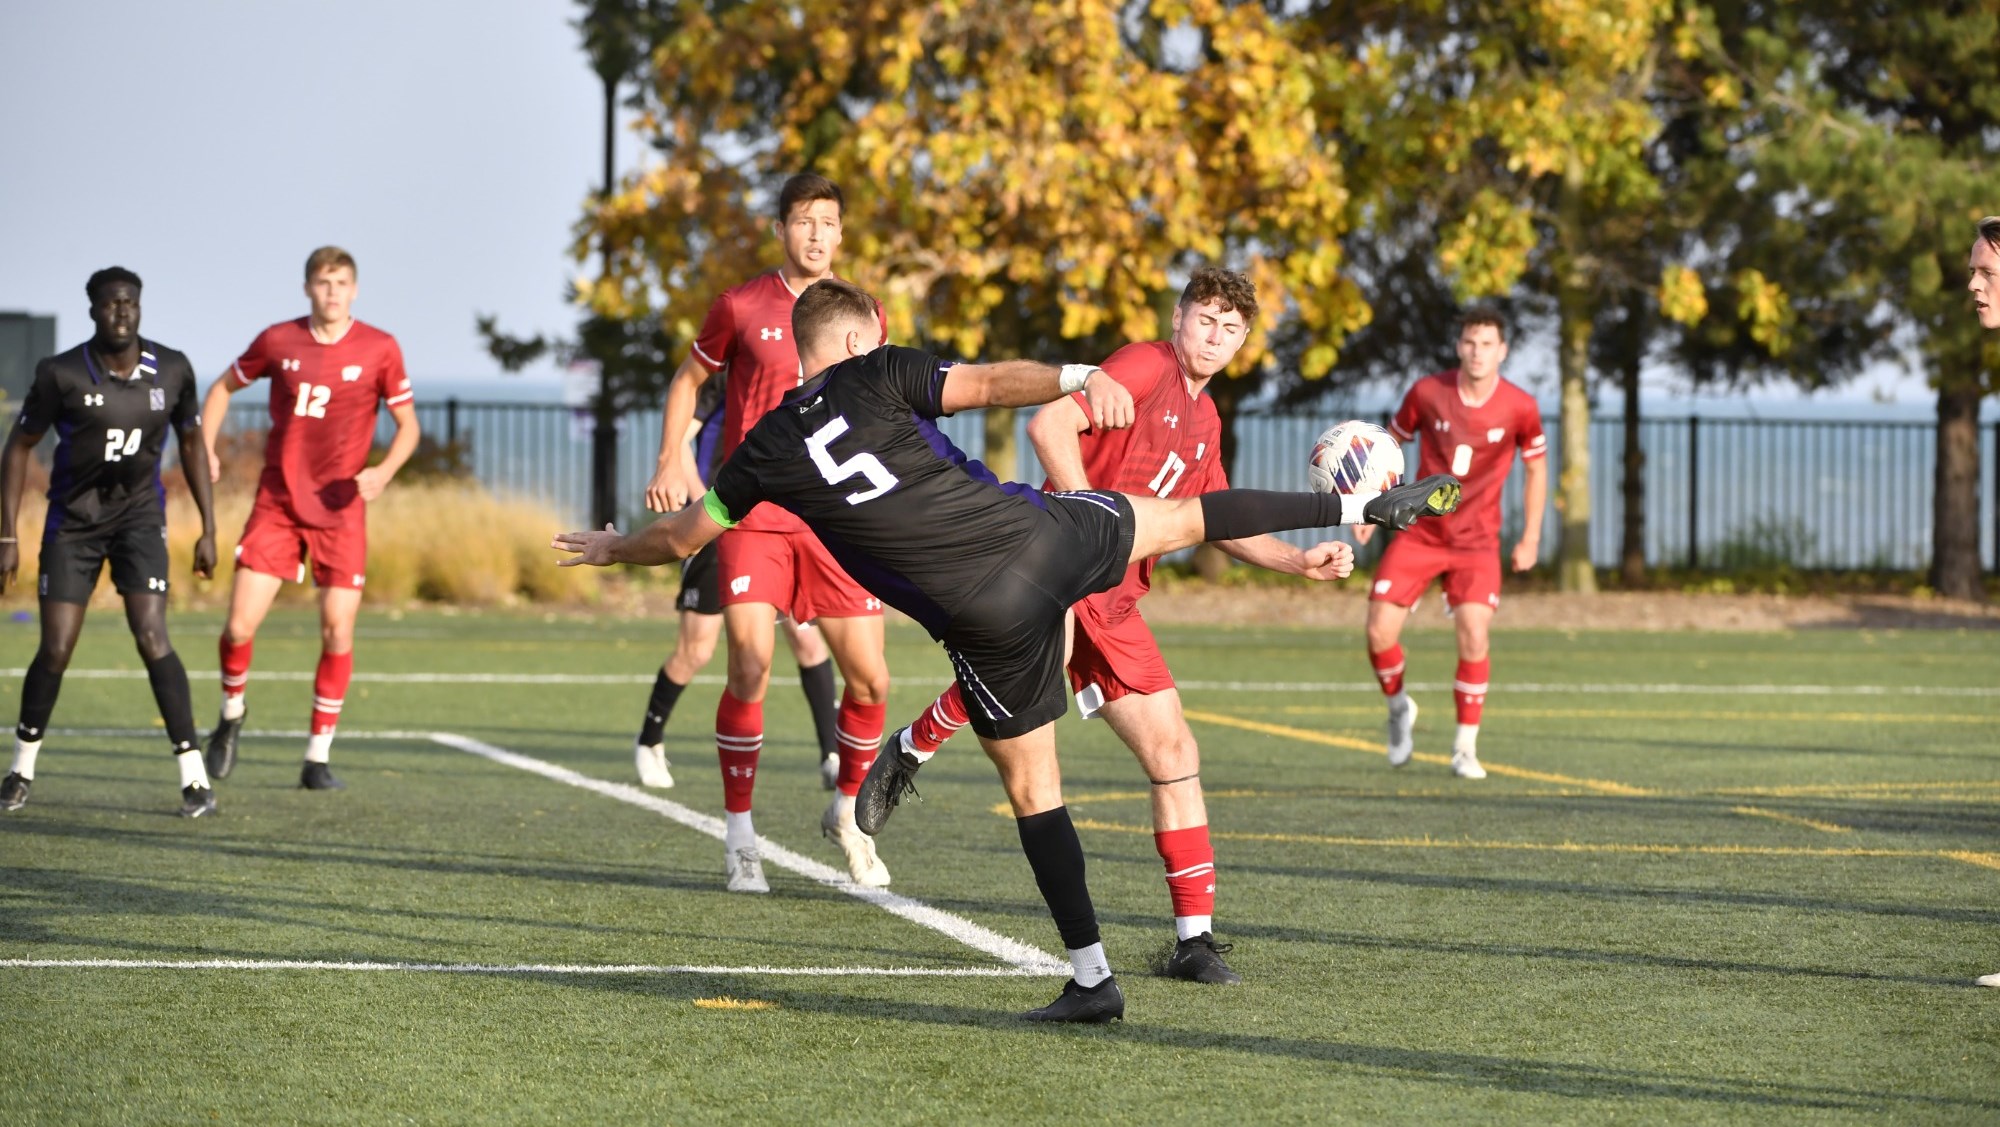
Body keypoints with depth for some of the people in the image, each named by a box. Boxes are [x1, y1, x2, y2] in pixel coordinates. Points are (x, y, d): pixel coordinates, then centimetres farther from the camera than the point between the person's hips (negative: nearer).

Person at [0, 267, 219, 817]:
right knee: (55, 650, -3)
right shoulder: (62, 374, -13)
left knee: (151, 637, -16)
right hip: (73, 519, 0)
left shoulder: (171, 370, -7)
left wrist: (208, 529, 7)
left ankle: (194, 776, -11)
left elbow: (191, 442, 8)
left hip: (139, 514, 0)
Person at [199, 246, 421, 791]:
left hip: (341, 507, -1)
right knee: (240, 627, -7)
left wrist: (383, 471, -15)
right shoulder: (277, 341, 1)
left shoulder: (379, 349, -3)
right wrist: (205, 449, 2)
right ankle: (231, 715, 23)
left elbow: (408, 424, 4)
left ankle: (318, 757, 6)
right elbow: (223, 387, 16)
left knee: (337, 629, -7)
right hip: (277, 501, 1)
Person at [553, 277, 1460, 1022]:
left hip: (989, 620, 0)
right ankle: (1365, 504, 31)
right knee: (1182, 517, 24)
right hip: (1045, 538, 0)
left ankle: (1091, 978, 11)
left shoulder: (768, 452, 6)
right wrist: (1079, 378, -23)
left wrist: (613, 549, 34)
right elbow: (990, 382, -14)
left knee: (1031, 788, 11)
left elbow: (685, 535, 16)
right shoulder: (878, 375, 3)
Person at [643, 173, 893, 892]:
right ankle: (739, 835, -2)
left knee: (870, 681, -1)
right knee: (750, 670, -15)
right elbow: (689, 380, 13)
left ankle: (847, 812, 25)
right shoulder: (741, 308, 0)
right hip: (752, 516, -3)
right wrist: (670, 464, 1)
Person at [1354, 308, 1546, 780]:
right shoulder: (1427, 393, -8)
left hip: (1477, 542, -1)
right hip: (1418, 533, 1)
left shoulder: (1519, 408, -8)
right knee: (1379, 632, -9)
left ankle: (1466, 749, -2)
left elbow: (1536, 467, 7)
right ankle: (1399, 709, 24)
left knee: (1473, 637, -18)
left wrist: (1531, 537, 4)